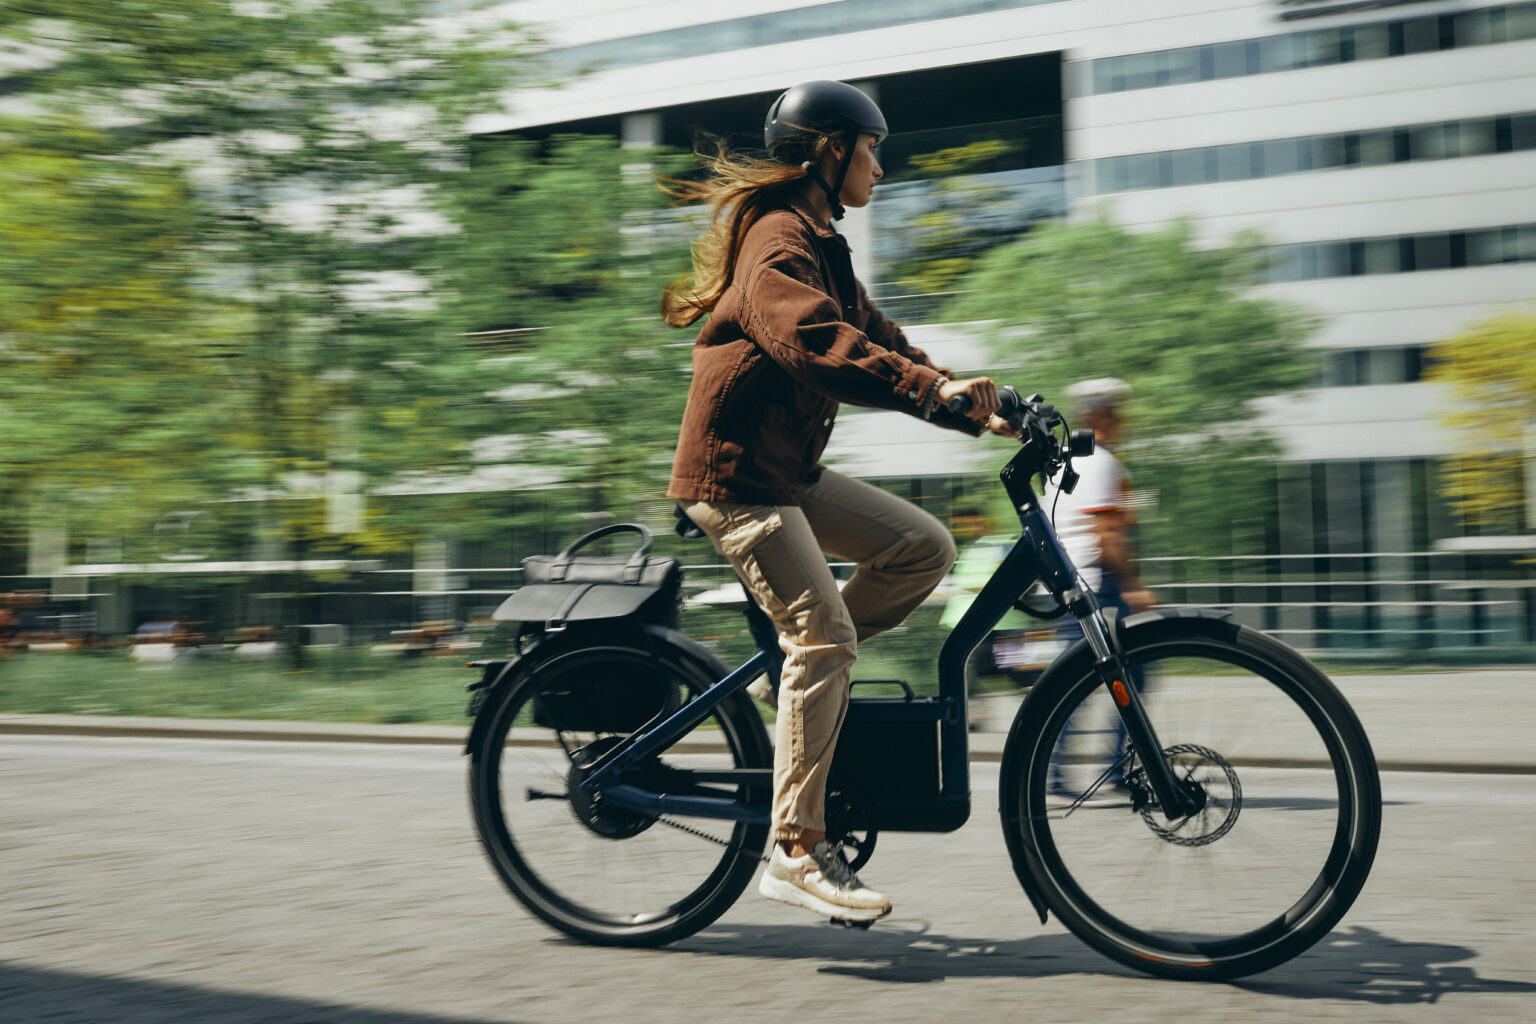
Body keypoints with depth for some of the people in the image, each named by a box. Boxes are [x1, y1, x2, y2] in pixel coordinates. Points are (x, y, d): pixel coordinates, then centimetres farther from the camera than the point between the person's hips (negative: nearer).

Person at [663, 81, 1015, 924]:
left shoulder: (819, 245, 19)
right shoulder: (779, 238, -14)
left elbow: (877, 343, 18)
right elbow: (812, 340, -32)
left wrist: (973, 405, 8)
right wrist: (933, 387, -41)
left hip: (787, 468, 10)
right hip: (735, 472, -10)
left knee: (924, 546, 0)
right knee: (824, 634, -15)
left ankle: (798, 668, 9)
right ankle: (796, 853, -10)